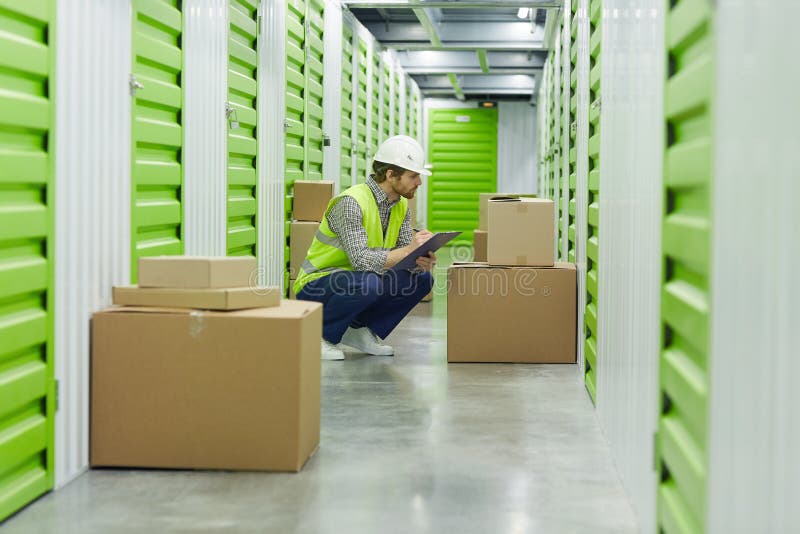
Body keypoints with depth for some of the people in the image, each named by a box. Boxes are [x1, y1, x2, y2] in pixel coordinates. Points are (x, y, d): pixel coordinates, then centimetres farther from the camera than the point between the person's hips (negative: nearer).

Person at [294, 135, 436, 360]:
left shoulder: (401, 205, 2)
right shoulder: (351, 202, -25)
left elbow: (405, 255, 0)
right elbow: (360, 259, -34)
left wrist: (421, 260, -22)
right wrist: (408, 249, -34)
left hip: (360, 281, 8)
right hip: (317, 285, -8)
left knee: (422, 278, -7)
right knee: (367, 282, -37)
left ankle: (362, 330, 5)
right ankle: (320, 336, -12)